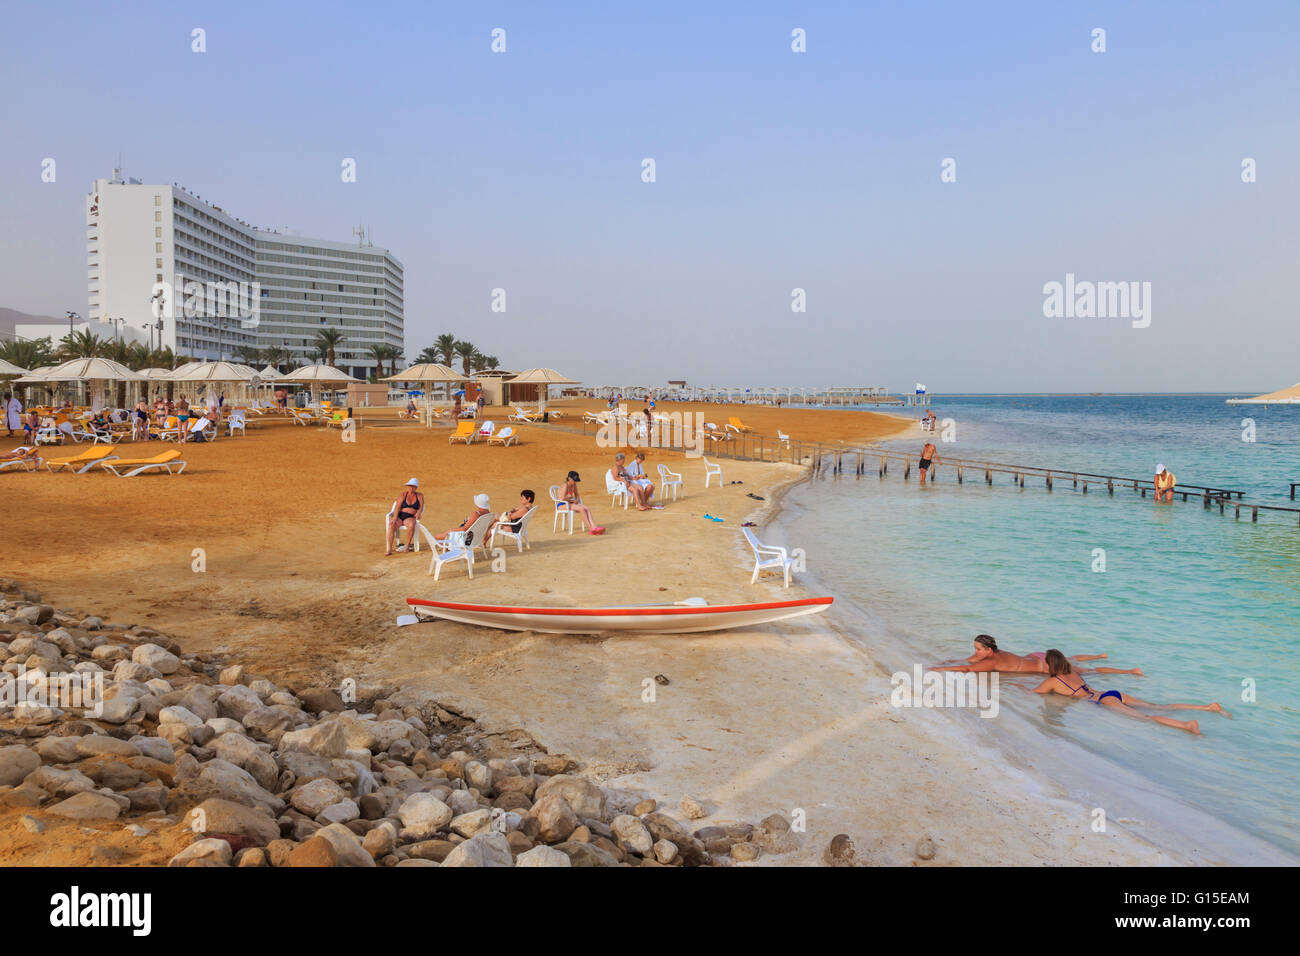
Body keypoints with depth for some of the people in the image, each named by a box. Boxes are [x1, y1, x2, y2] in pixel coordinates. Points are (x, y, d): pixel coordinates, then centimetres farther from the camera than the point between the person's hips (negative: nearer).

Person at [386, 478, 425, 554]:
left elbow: (421, 507, 6)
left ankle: (407, 546, -24)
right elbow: (397, 507, 0)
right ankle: (389, 549, -34)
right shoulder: (402, 495, 10)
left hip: (410, 517, -1)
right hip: (400, 516, 1)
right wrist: (395, 517, -16)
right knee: (391, 525, -32)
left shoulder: (420, 496, 12)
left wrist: (418, 514, -17)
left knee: (411, 525, -38)